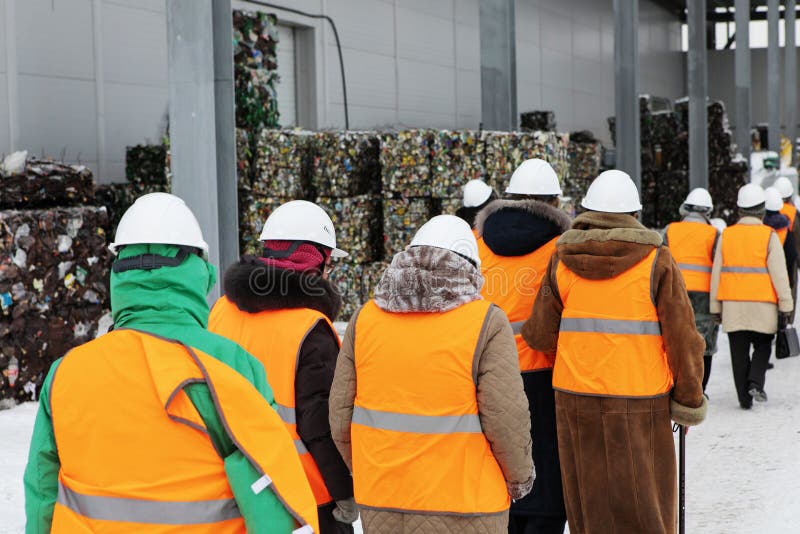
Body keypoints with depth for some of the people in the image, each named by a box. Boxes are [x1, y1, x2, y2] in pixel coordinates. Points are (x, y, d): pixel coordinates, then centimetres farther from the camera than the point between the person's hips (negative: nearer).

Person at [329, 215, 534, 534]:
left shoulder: (365, 318, 2)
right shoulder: (486, 323, -9)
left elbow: (341, 413, 4)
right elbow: (506, 419, -12)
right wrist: (520, 477, 5)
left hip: (380, 502, 4)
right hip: (463, 507, -4)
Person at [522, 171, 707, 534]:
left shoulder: (562, 261, 3)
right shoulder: (656, 262, -5)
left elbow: (541, 335, 2)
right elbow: (682, 337, -6)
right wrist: (690, 398, 5)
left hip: (575, 399, 3)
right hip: (639, 403, -3)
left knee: (588, 504, 13)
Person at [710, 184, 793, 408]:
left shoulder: (726, 235, 3)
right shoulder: (769, 236, -6)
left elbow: (716, 273, 5)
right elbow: (779, 274, -8)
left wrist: (716, 307, 11)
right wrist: (785, 305, -2)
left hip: (733, 305, 2)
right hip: (762, 305, -2)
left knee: (739, 352, 9)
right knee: (763, 346, 15)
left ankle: (744, 397, 9)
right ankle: (756, 382, -5)